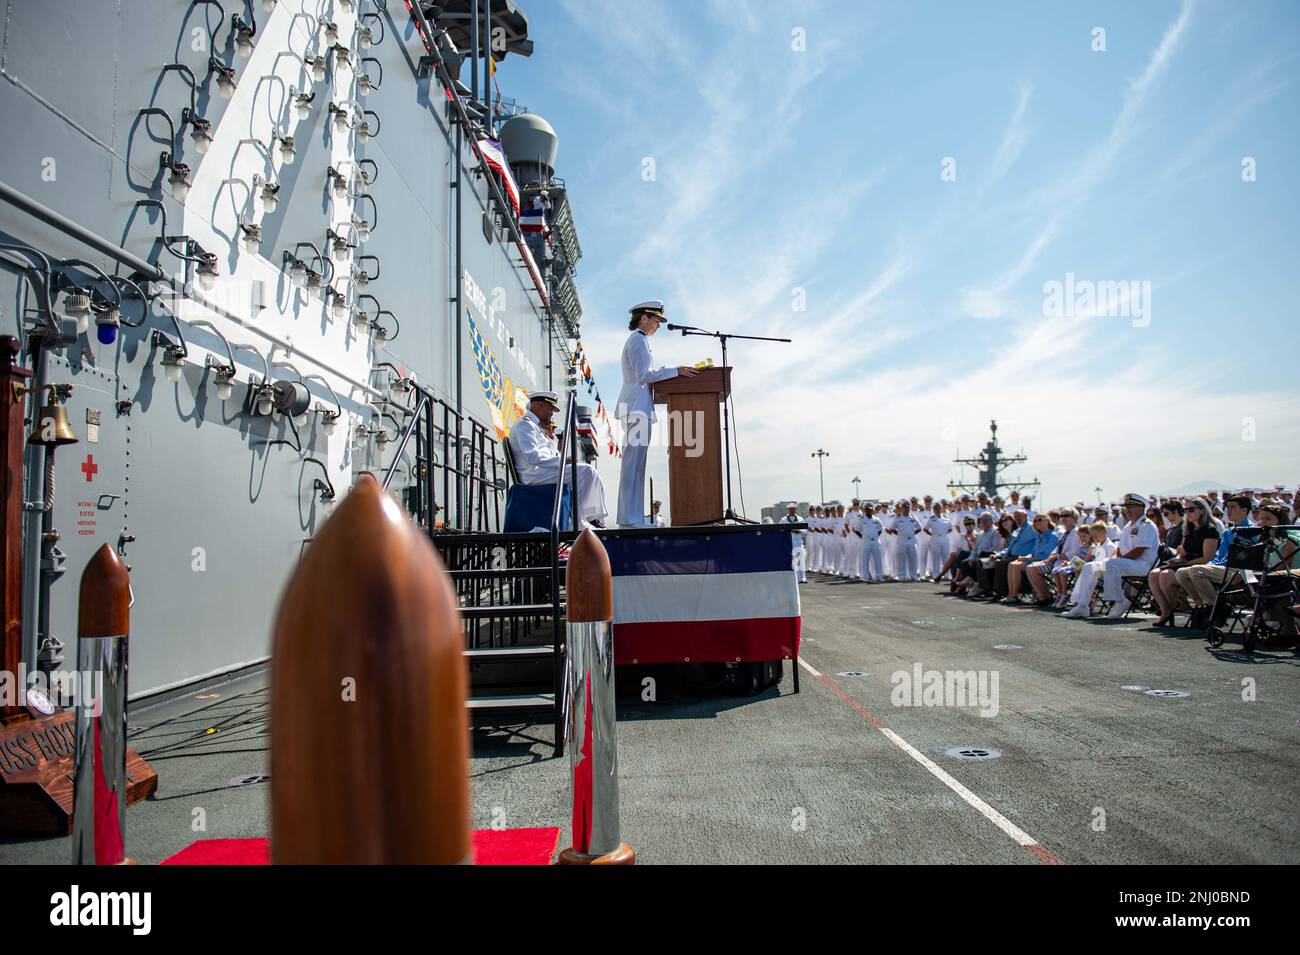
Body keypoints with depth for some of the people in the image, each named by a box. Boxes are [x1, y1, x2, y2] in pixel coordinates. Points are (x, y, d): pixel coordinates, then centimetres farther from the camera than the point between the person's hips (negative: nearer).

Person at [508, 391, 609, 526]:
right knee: (586, 471, -20)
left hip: (539, 471, 11)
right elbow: (533, 457, -23)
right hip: (533, 475, -11)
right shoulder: (525, 424, -9)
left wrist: (551, 436, 9)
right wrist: (562, 460, -19)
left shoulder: (535, 425, 23)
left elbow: (553, 454, 24)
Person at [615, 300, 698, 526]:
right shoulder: (639, 340, -7)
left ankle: (631, 517, 9)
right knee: (634, 463, -11)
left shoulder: (638, 340, 24)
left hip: (636, 407, 11)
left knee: (634, 464, 8)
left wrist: (676, 371, 19)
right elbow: (644, 375, -16)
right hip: (638, 407, -11)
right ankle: (630, 518, -11)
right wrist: (676, 371, -15)